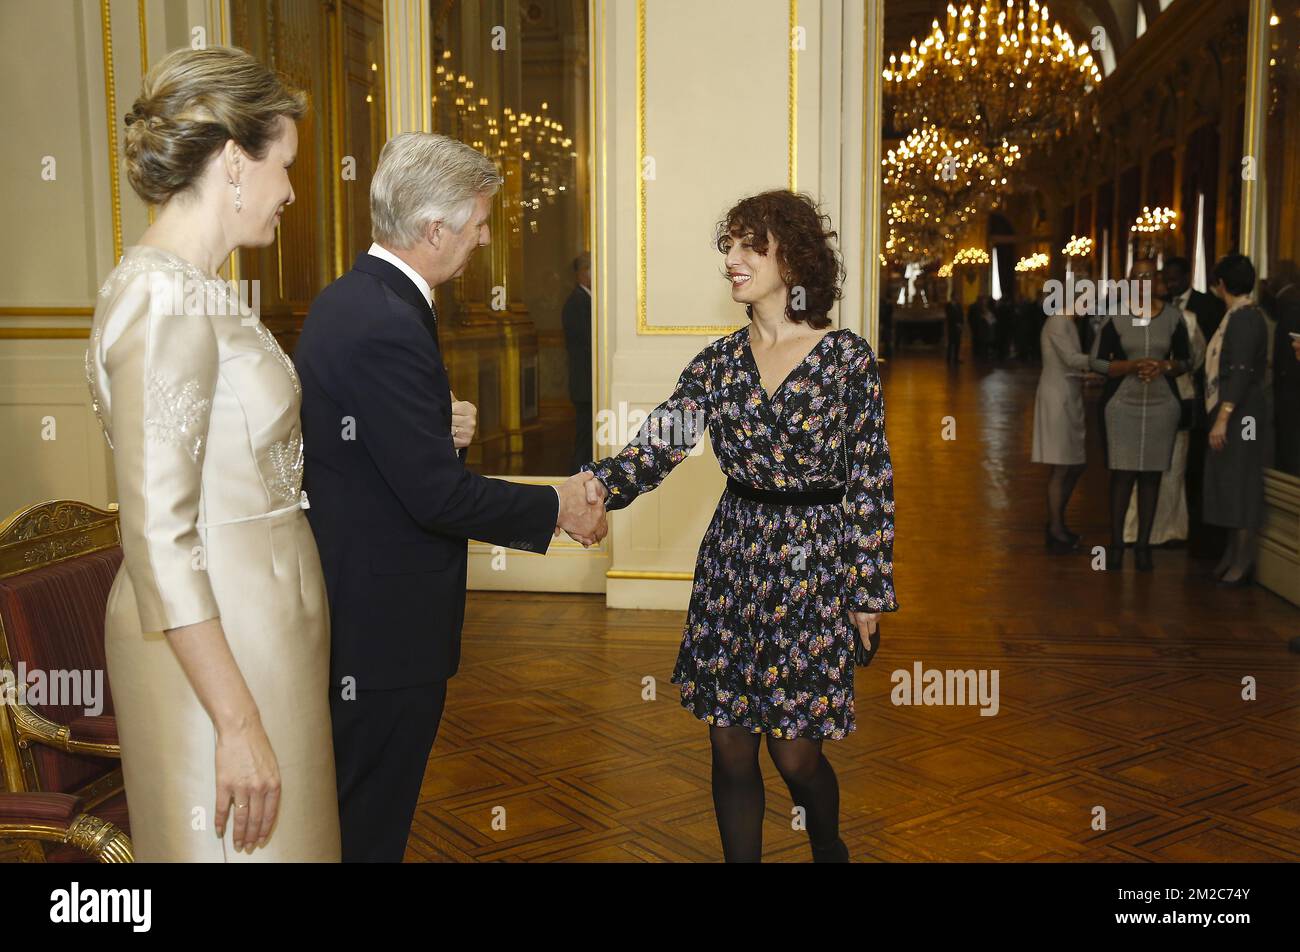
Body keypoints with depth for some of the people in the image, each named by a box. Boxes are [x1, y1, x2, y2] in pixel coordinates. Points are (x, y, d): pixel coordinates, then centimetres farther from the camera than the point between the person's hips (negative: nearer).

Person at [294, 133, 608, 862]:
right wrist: (557, 508, -11)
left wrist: (443, 425, -3)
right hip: (386, 621, -10)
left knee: (356, 808, 23)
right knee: (371, 827, 5)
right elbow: (439, 495, -24)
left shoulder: (348, 299, 8)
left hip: (351, 603, 10)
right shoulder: (389, 326, -24)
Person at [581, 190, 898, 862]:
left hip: (814, 566, -4)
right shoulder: (718, 362, 3)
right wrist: (598, 483, -29)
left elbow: (871, 478, -5)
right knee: (730, 746, 8)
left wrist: (871, 588, -4)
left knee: (795, 750, 3)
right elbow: (657, 446, -9)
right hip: (732, 561, 4)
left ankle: (829, 848, 35)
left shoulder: (847, 357, -7)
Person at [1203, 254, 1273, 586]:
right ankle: (1232, 554, 19)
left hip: (1240, 415, -9)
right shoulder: (1235, 316, 14)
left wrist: (1223, 418, -24)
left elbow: (1241, 372, -21)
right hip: (1229, 413, 9)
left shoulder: (1245, 318, -14)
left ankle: (1243, 562, 0)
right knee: (1230, 484, 12)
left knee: (1240, 484, -5)